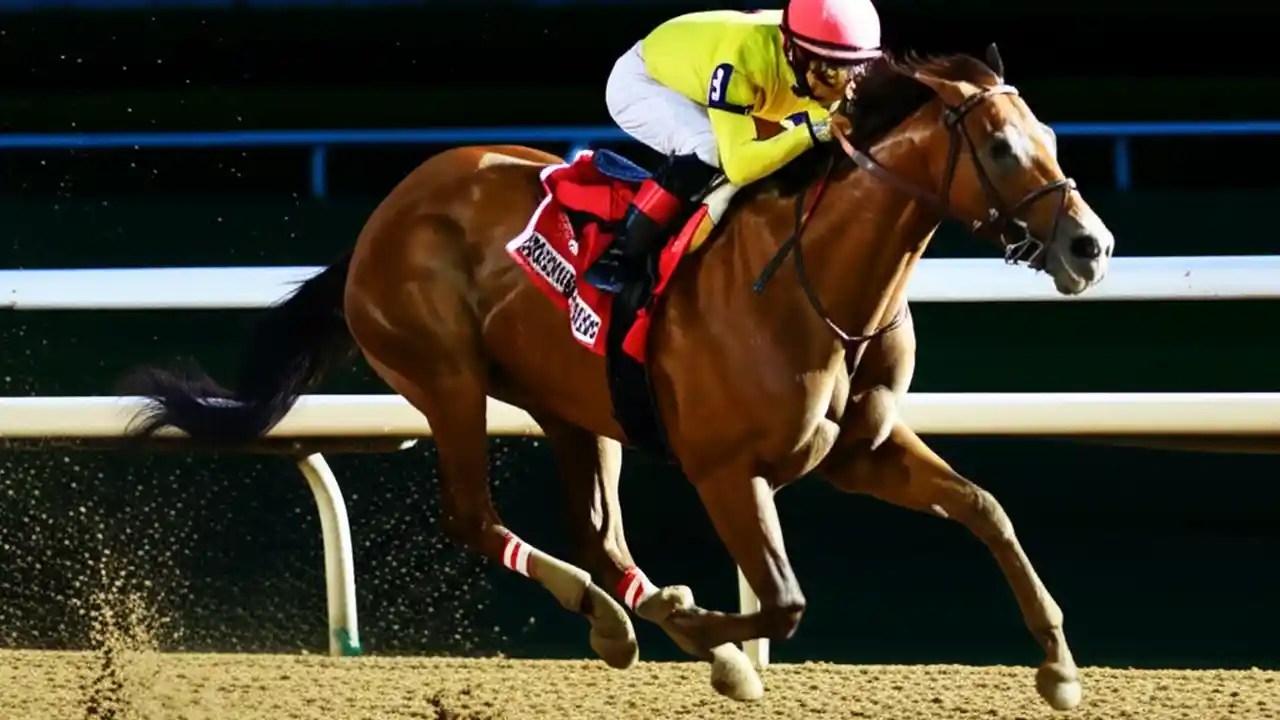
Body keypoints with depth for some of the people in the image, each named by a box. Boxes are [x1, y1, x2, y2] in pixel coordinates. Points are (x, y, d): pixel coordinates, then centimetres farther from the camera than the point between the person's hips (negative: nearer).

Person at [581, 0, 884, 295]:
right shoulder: (744, 58, -41)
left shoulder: (819, 71, -21)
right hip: (638, 81, -8)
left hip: (689, 87, 8)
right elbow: (738, 165, -46)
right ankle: (619, 258, -21)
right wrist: (811, 130, -54)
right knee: (710, 148, -31)